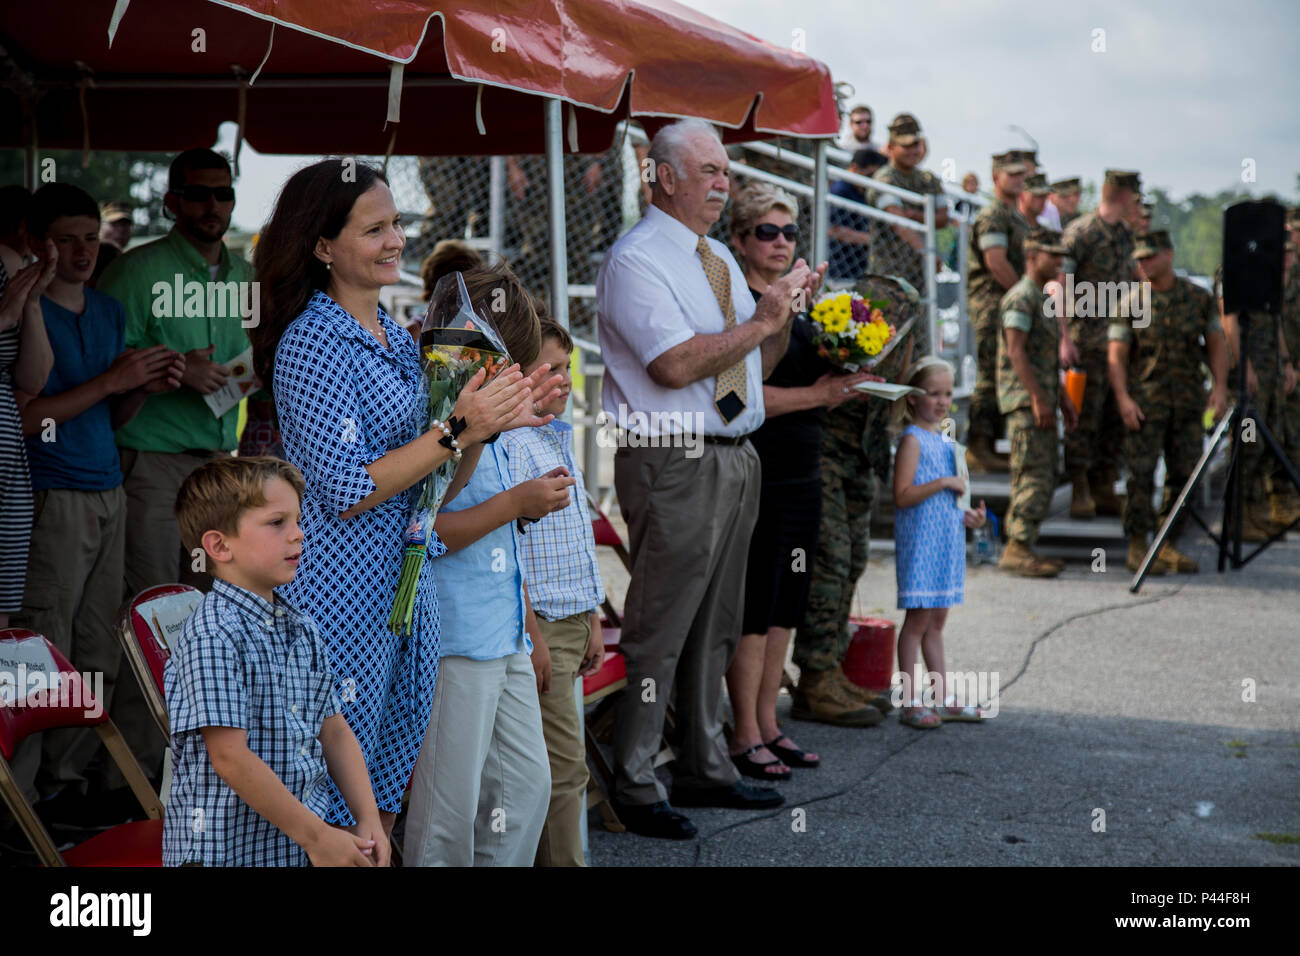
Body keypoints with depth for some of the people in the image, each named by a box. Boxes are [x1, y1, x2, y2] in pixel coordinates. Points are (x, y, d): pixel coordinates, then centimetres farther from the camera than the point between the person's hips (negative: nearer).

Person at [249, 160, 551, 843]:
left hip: (409, 586, 8)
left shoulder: (397, 338, 11)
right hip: (344, 598, -8)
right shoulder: (309, 344, -13)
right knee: (331, 812, 0)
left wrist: (487, 423, -6)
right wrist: (457, 431, -19)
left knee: (387, 789, 15)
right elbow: (346, 492, -19)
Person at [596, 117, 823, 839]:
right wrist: (762, 320, -17)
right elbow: (676, 364, -22)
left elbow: (754, 368, 19)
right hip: (673, 463, -9)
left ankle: (704, 767, 25)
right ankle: (634, 788, 4)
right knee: (658, 630, -4)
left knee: (714, 626, 15)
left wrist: (788, 308, 3)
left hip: (734, 455, 9)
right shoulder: (635, 259, -10)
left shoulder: (719, 258, 17)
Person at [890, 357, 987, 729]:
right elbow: (903, 496, -20)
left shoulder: (944, 439, 14)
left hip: (946, 540, 8)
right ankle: (911, 703, -2)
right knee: (918, 618, -6)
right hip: (920, 541, -8)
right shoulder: (912, 439, -11)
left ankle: (944, 699, 18)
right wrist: (944, 483, -23)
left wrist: (967, 516, 8)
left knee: (937, 620, 13)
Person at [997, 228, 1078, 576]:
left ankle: (1019, 549, 12)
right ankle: (1018, 549, -15)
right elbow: (1016, 351, -19)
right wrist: (1039, 399, -23)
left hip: (1042, 400, 10)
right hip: (1024, 400, -10)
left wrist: (1063, 399, 22)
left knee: (1043, 478, 9)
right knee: (1035, 475, -14)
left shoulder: (1042, 299, 21)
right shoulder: (1020, 297, -11)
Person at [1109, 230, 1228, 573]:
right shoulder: (1131, 303, 0)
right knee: (1141, 474, -8)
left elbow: (1216, 345, 11)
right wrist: (1123, 398, -16)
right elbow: (1116, 355, -4)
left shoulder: (1199, 298, 6)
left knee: (1183, 475, 5)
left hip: (1188, 403, 3)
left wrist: (1220, 386, -3)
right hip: (1145, 401, -3)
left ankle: (1169, 545, 14)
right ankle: (1138, 548, -2)